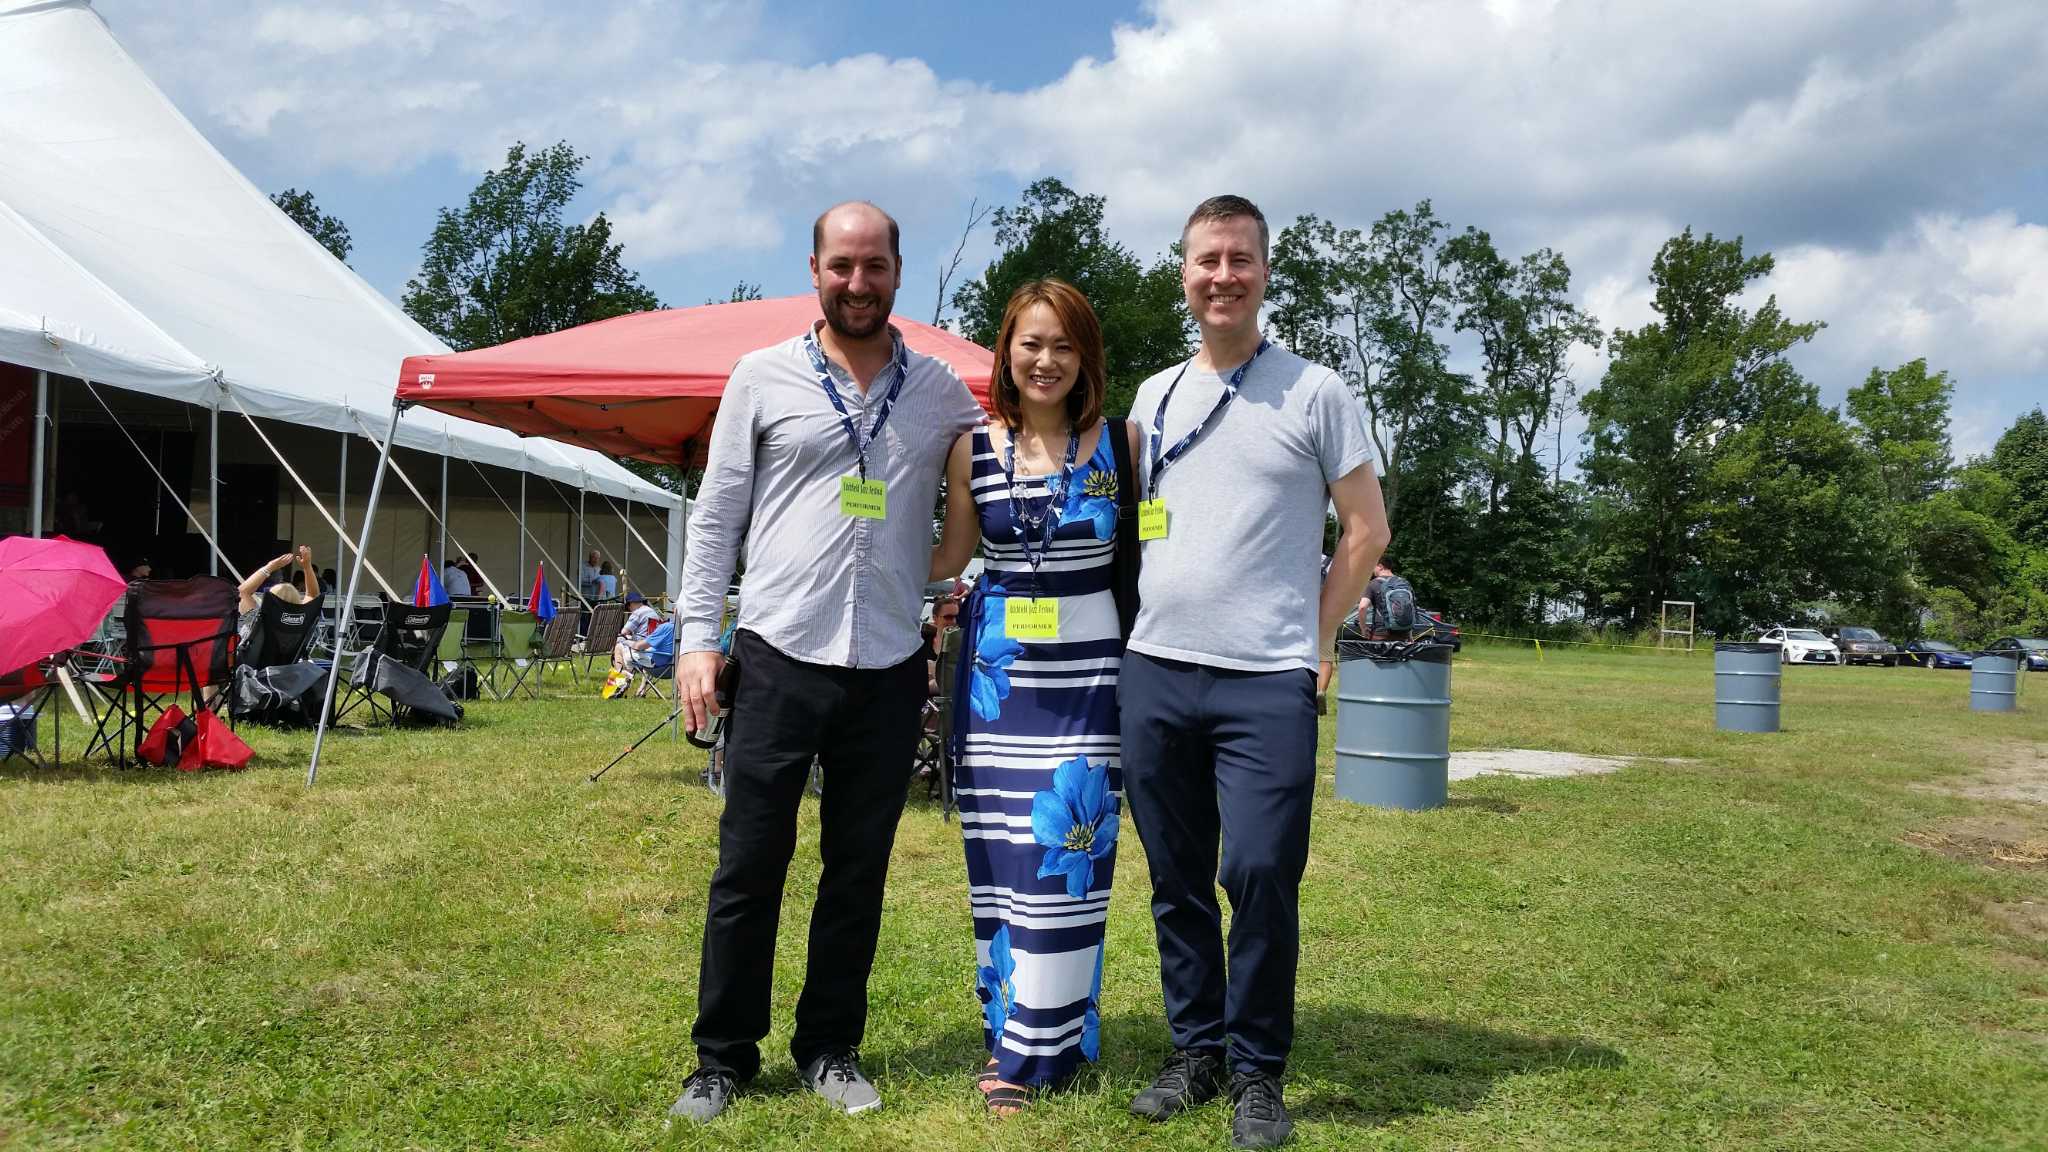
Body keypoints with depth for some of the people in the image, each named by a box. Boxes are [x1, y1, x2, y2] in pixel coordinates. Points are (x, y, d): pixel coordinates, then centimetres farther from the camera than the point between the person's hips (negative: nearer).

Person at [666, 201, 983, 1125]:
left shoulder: (940, 392, 7)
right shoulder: (764, 377, 3)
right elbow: (715, 518, 3)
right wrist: (698, 638, -4)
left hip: (888, 669, 2)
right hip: (778, 658, -2)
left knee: (858, 871, 10)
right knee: (748, 867, 3)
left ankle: (830, 1050, 25)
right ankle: (723, 1058, 17)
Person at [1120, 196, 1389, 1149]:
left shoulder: (1313, 391, 1)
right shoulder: (1153, 397, 13)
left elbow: (1367, 528, 2)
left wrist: (1316, 636, -2)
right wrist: (1149, 621, 11)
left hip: (1268, 681, -4)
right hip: (1154, 674, 4)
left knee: (1261, 875, -7)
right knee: (1177, 881, 10)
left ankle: (1258, 1071, 10)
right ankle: (1197, 1050, 25)